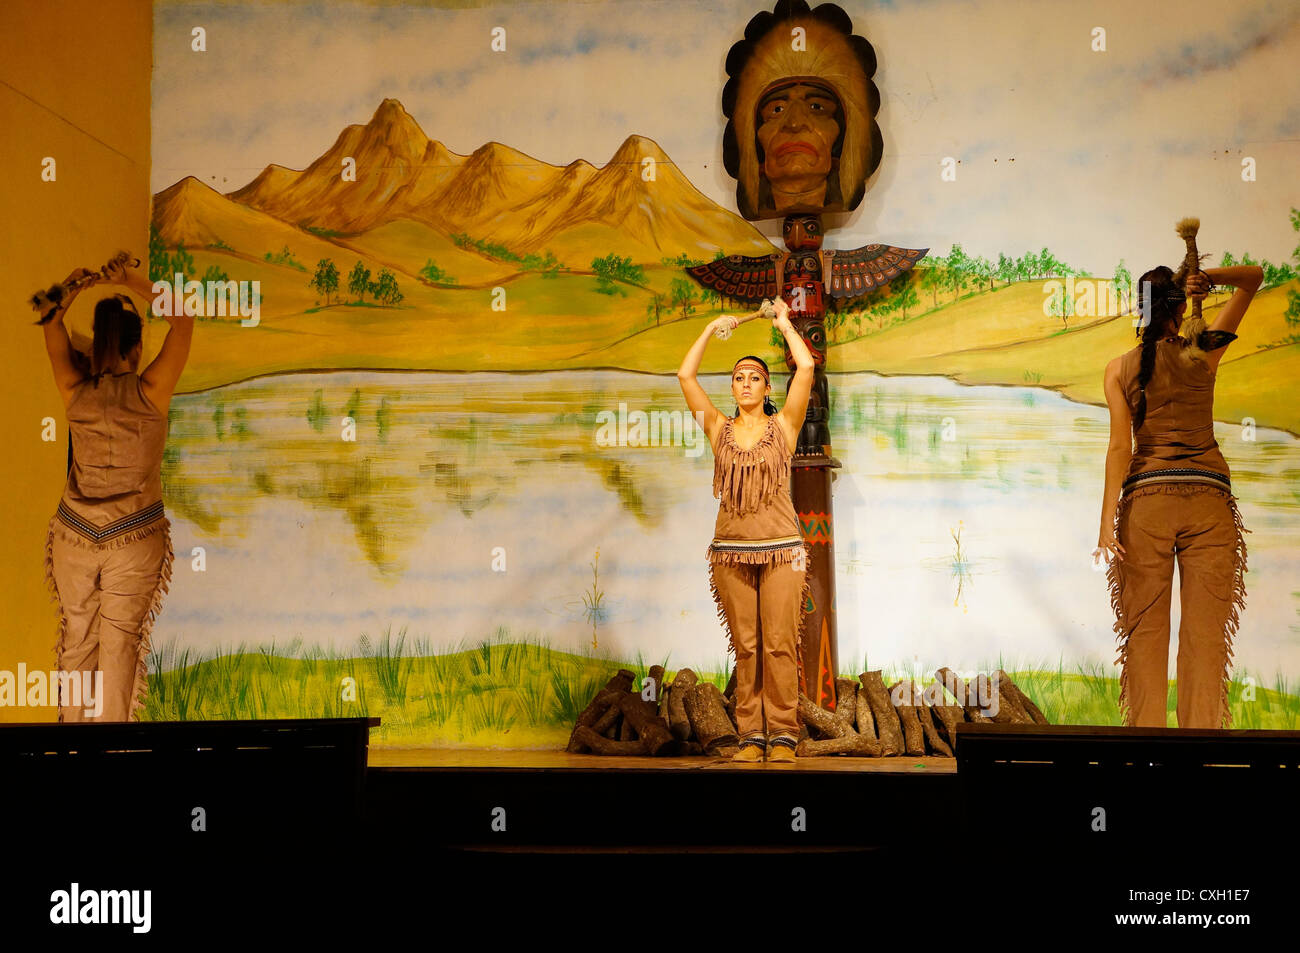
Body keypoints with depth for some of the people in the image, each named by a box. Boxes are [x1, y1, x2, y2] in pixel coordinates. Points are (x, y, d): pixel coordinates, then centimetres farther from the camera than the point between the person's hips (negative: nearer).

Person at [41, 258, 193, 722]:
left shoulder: (75, 393, -4)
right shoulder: (150, 394, -11)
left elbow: (53, 330, 14)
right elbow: (183, 321, 1)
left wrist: (75, 287, 9)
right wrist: (136, 283, 4)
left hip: (75, 535, 2)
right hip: (135, 540, -2)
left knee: (77, 639, 14)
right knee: (121, 642, 6)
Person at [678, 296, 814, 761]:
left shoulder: (783, 425, 6)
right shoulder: (720, 429, 10)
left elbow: (806, 368, -3)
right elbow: (685, 375, 7)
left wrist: (785, 324, 9)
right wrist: (713, 329, 14)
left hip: (780, 548, -2)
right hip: (731, 551, 2)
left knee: (780, 645, -4)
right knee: (744, 647, 3)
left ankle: (784, 734, 2)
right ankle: (751, 735, 8)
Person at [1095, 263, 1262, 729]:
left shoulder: (1120, 368, 2)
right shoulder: (1203, 354, 4)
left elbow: (1120, 445, -6)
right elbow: (1254, 277, 15)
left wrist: (1108, 522, -7)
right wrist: (1208, 278, -2)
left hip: (1146, 498, 0)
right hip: (1208, 498, 0)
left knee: (1146, 629, 4)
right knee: (1204, 630, 2)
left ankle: (1146, 729, 3)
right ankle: (1201, 728, 1)